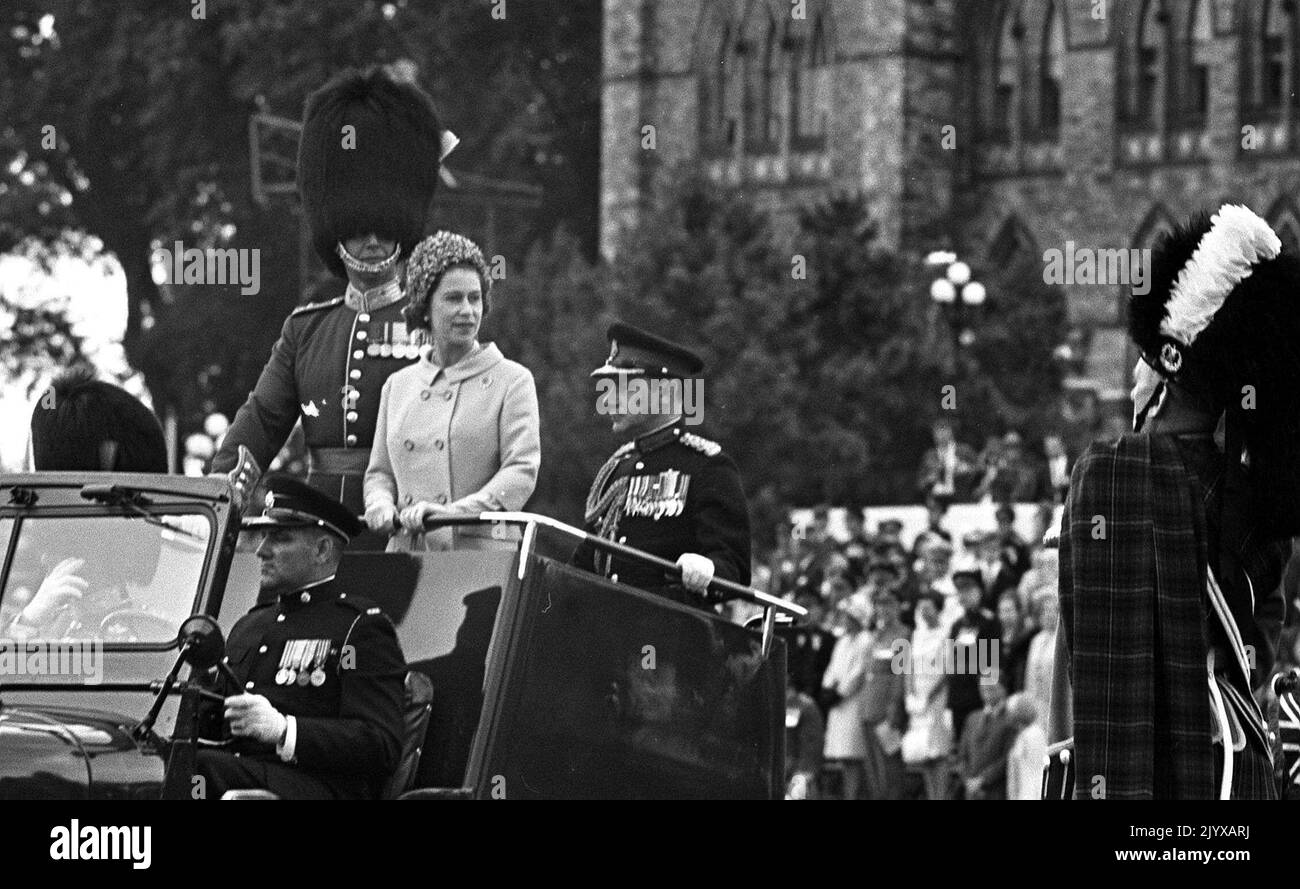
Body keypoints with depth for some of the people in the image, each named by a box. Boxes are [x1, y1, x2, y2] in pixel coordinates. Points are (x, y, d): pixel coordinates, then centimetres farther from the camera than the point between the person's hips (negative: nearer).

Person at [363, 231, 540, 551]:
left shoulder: (512, 380, 6)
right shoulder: (397, 385, 18)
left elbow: (522, 472, -4)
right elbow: (380, 472, 23)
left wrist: (456, 512, -17)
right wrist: (381, 507, 0)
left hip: (482, 551, -3)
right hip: (407, 551, 3)